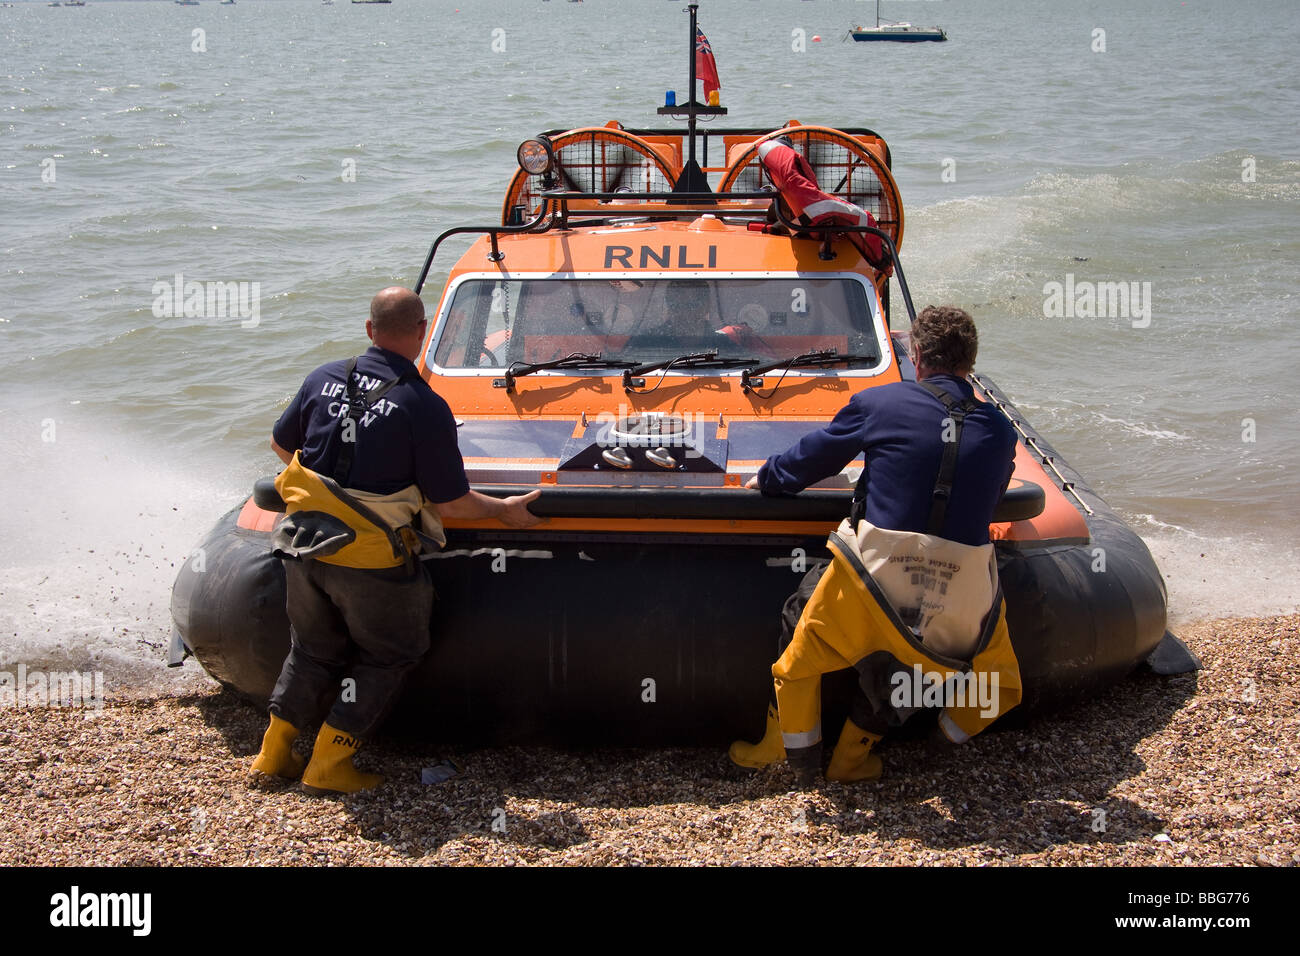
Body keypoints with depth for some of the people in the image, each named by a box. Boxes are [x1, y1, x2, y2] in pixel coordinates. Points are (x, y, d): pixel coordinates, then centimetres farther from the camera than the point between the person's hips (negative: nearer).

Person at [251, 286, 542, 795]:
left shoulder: (325, 378, -1)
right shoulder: (424, 406, -16)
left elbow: (280, 444, 15)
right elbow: (449, 502, -12)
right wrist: (505, 510, 5)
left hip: (304, 544, 5)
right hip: (371, 561, -5)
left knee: (314, 650, 24)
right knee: (385, 656, 16)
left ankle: (274, 753, 28)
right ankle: (328, 765, 14)